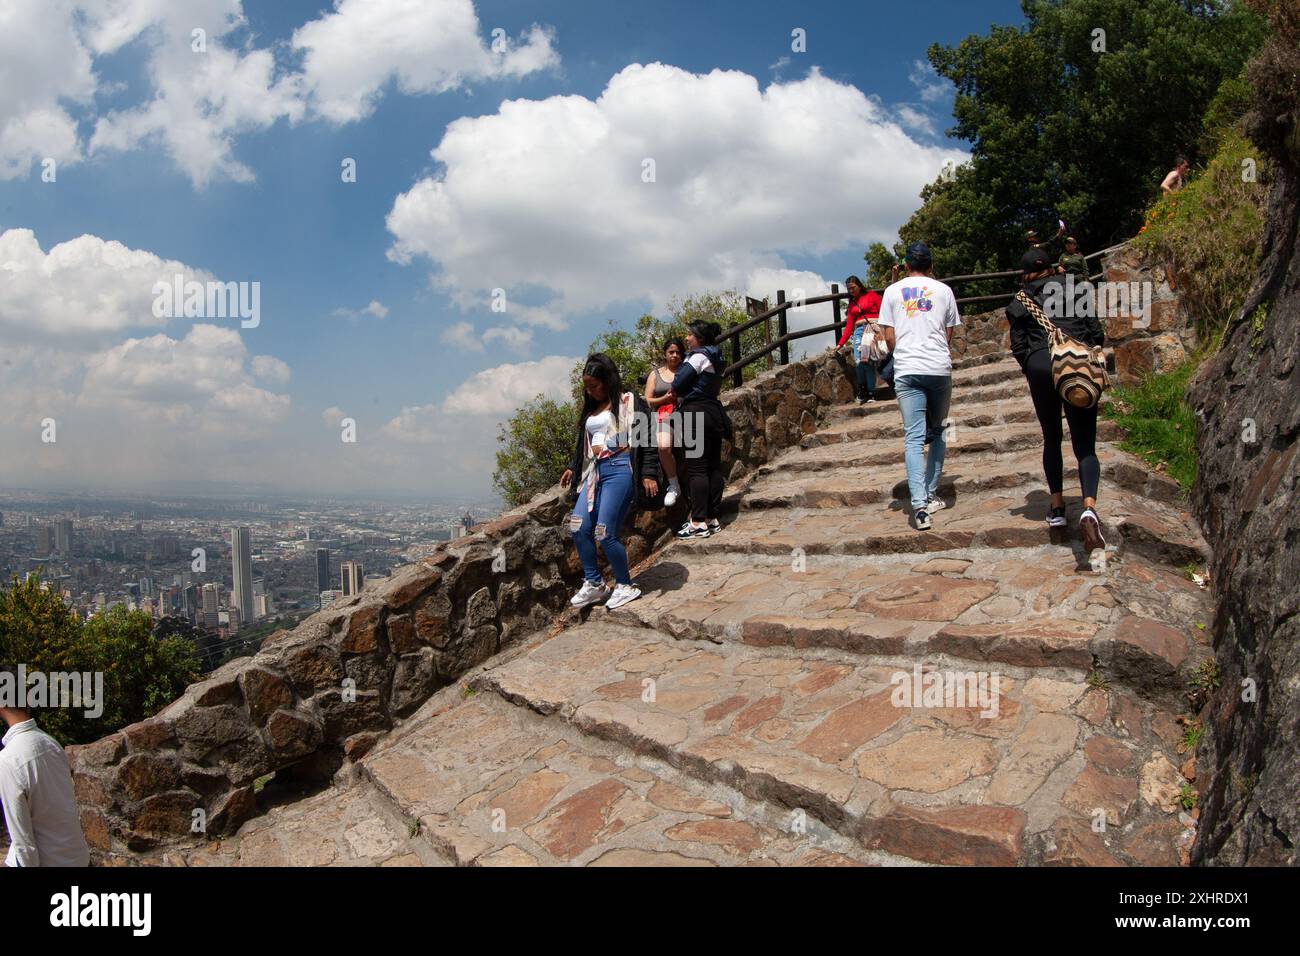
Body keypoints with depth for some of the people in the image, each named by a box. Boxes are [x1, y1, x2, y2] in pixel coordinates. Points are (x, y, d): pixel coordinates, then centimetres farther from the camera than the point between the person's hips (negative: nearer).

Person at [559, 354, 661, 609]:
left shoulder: (630, 403, -2)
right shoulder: (590, 409, 21)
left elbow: (648, 439, -8)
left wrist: (649, 474, -15)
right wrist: (572, 468, 26)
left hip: (620, 470, -8)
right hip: (595, 471, 8)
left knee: (605, 532, -12)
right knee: (578, 526, -4)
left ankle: (625, 586, 6)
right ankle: (594, 584, 9)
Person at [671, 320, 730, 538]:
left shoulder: (699, 356, -11)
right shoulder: (715, 357, 17)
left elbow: (678, 385, -13)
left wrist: (677, 394, 8)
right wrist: (682, 394, 14)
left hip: (696, 413, -9)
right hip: (714, 412, 9)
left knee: (696, 468, -8)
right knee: (714, 466, 8)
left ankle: (699, 523, -10)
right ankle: (713, 518, 12)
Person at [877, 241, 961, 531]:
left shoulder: (893, 291, 9)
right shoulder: (944, 290, 10)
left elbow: (889, 337, 6)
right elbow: (949, 335, 12)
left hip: (907, 370, -1)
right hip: (939, 368, 1)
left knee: (914, 438, -5)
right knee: (937, 432, 16)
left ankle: (919, 505, -18)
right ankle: (931, 496, 17)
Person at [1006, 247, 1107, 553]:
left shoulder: (1020, 302, 11)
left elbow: (1018, 347, 5)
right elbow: (1097, 333, 9)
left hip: (1041, 368, 0)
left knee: (1052, 439, 19)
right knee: (1085, 445, -1)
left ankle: (1057, 507, 17)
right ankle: (1089, 508, -24)